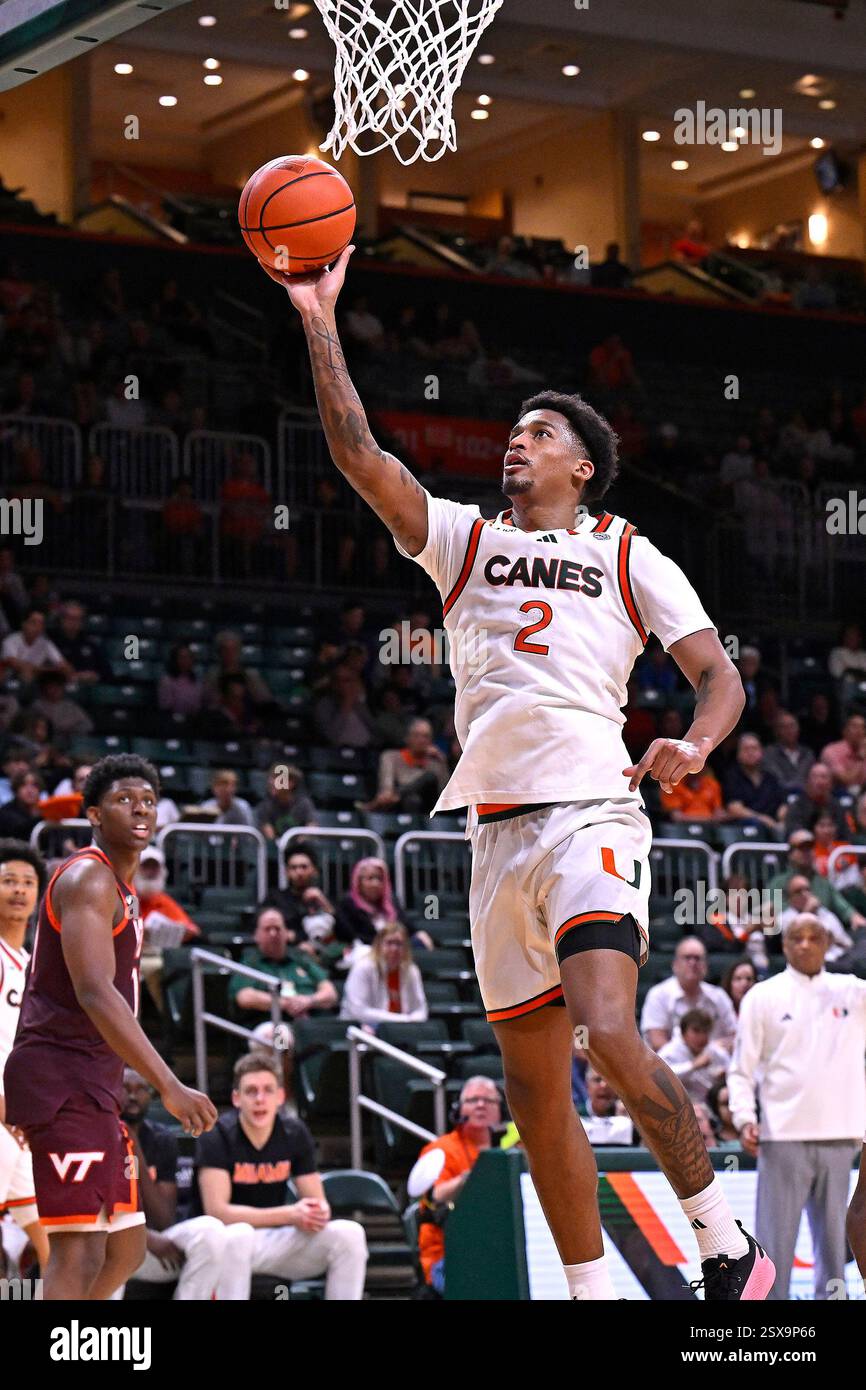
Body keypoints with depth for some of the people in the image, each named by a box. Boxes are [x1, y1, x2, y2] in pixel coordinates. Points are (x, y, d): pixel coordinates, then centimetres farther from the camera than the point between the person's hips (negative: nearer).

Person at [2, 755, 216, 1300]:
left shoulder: (121, 889, 21)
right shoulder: (88, 877, -11)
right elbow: (93, 993, -24)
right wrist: (170, 1086, -30)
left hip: (93, 1084, 10)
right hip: (64, 1080, -10)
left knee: (126, 1250, 13)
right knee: (80, 1254, -16)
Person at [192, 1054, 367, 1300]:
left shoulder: (295, 1134, 1)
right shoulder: (218, 1136, -14)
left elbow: (317, 1202, 5)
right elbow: (217, 1211, -22)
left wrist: (317, 1214, -23)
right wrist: (291, 1214, -24)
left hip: (276, 1241, 5)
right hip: (225, 1242, -5)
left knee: (349, 1234, -16)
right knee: (239, 1234, -39)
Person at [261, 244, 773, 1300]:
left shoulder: (628, 556, 9)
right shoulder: (462, 540, 16)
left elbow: (717, 673, 5)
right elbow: (359, 455, 5)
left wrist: (693, 744, -17)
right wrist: (319, 323, -2)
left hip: (592, 817, -5)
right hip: (498, 833, 5)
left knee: (609, 1034, -25)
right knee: (534, 1085, 5)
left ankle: (726, 1243, -12)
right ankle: (592, 1295, 13)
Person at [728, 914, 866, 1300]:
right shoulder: (763, 997, 4)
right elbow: (742, 1069, 3)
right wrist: (745, 1118, -11)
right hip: (784, 1136, -3)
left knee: (833, 1237, 7)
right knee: (776, 1239, -5)